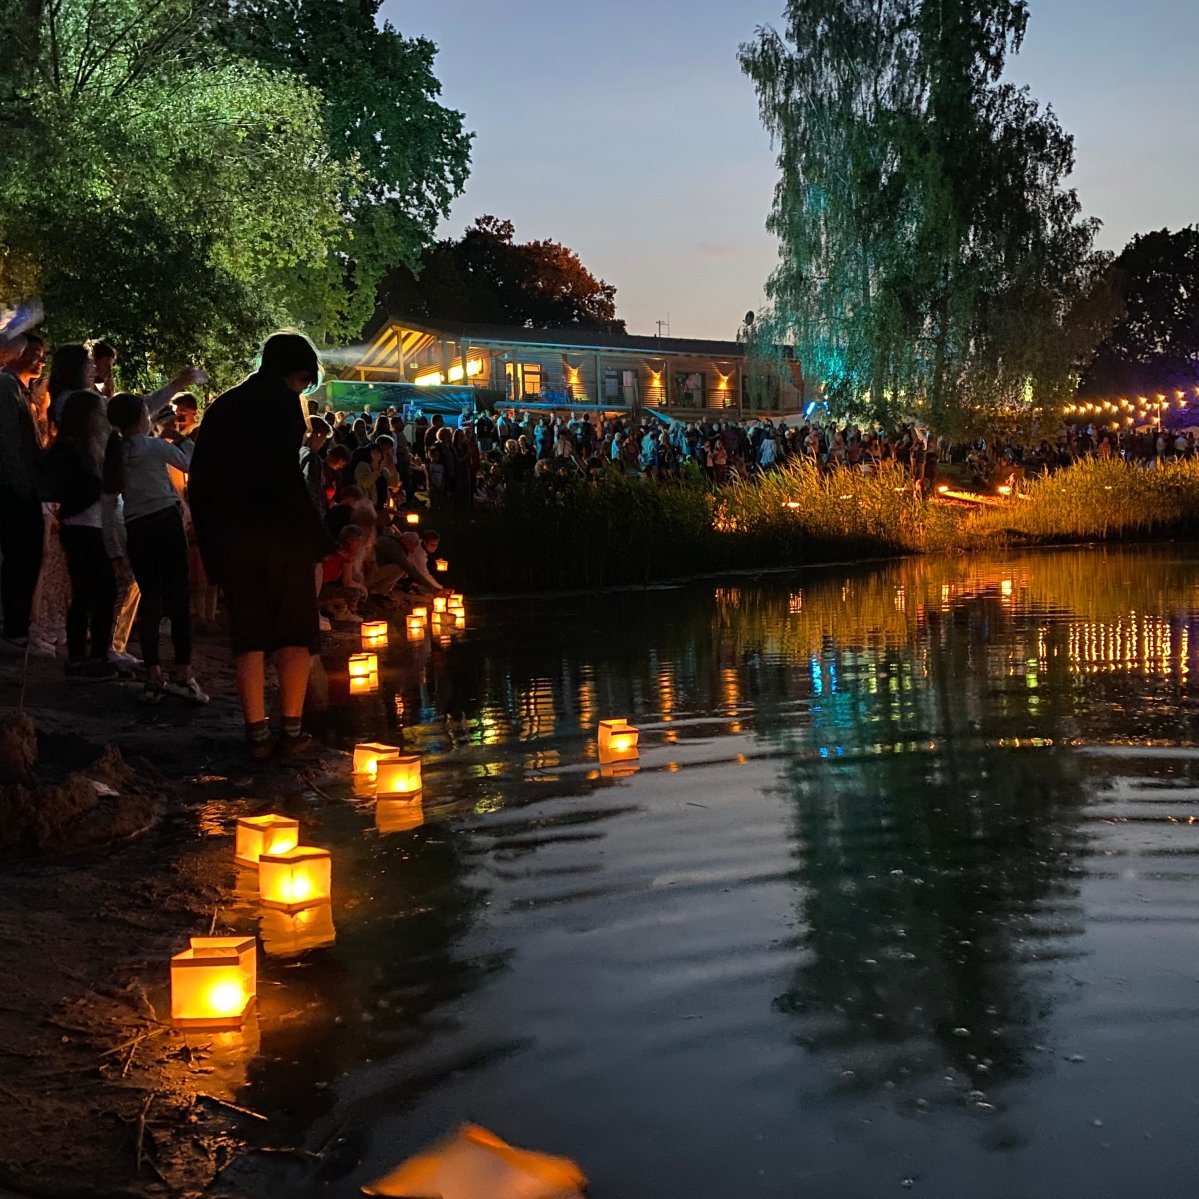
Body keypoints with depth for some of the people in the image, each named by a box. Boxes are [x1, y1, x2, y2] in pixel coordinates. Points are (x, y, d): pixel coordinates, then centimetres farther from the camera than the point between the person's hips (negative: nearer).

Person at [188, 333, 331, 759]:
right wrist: (315, 535, -14)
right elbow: (286, 474, -17)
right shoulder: (282, 403, -4)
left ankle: (257, 734, 6)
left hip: (232, 538, 5)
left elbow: (199, 481, 13)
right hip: (282, 533, -5)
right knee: (294, 633, 3)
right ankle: (292, 731, 2)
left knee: (249, 637, 7)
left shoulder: (221, 408, 15)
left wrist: (211, 546, 16)